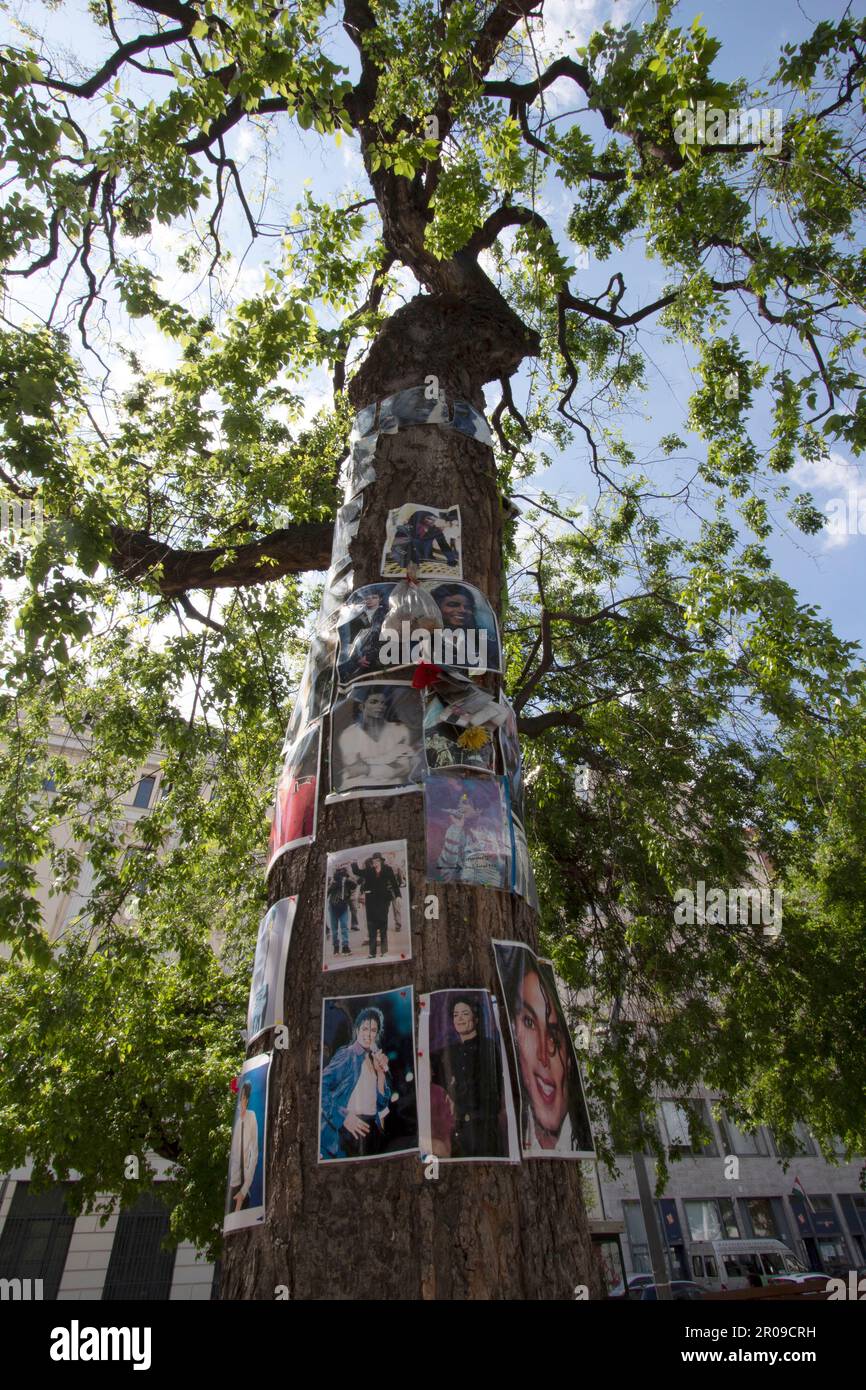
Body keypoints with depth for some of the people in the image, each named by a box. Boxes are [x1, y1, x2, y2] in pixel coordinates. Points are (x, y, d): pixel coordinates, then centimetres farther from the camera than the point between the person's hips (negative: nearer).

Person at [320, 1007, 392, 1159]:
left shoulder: (375, 1058, 11)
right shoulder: (347, 1055, -10)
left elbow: (382, 1101, 9)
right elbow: (322, 1085, -21)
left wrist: (381, 1072, -5)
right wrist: (344, 1117, -21)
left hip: (371, 1128, 7)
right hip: (349, 1127, -7)